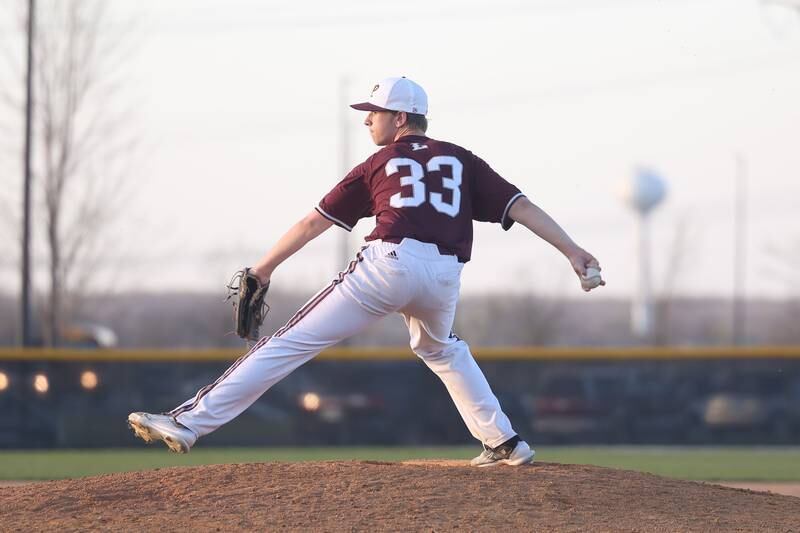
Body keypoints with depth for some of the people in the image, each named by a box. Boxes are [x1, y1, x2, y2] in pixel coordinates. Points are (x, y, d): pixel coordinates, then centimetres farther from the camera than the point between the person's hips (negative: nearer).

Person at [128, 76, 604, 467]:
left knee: (293, 342, -3)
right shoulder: (460, 160, 24)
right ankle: (504, 443, 29)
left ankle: (191, 421, -7)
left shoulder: (378, 165, 20)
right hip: (444, 275, 3)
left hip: (389, 263, -3)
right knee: (441, 349, 36)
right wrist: (572, 251, 11)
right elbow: (520, 206, 13)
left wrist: (264, 268, 27)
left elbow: (313, 222, 20)